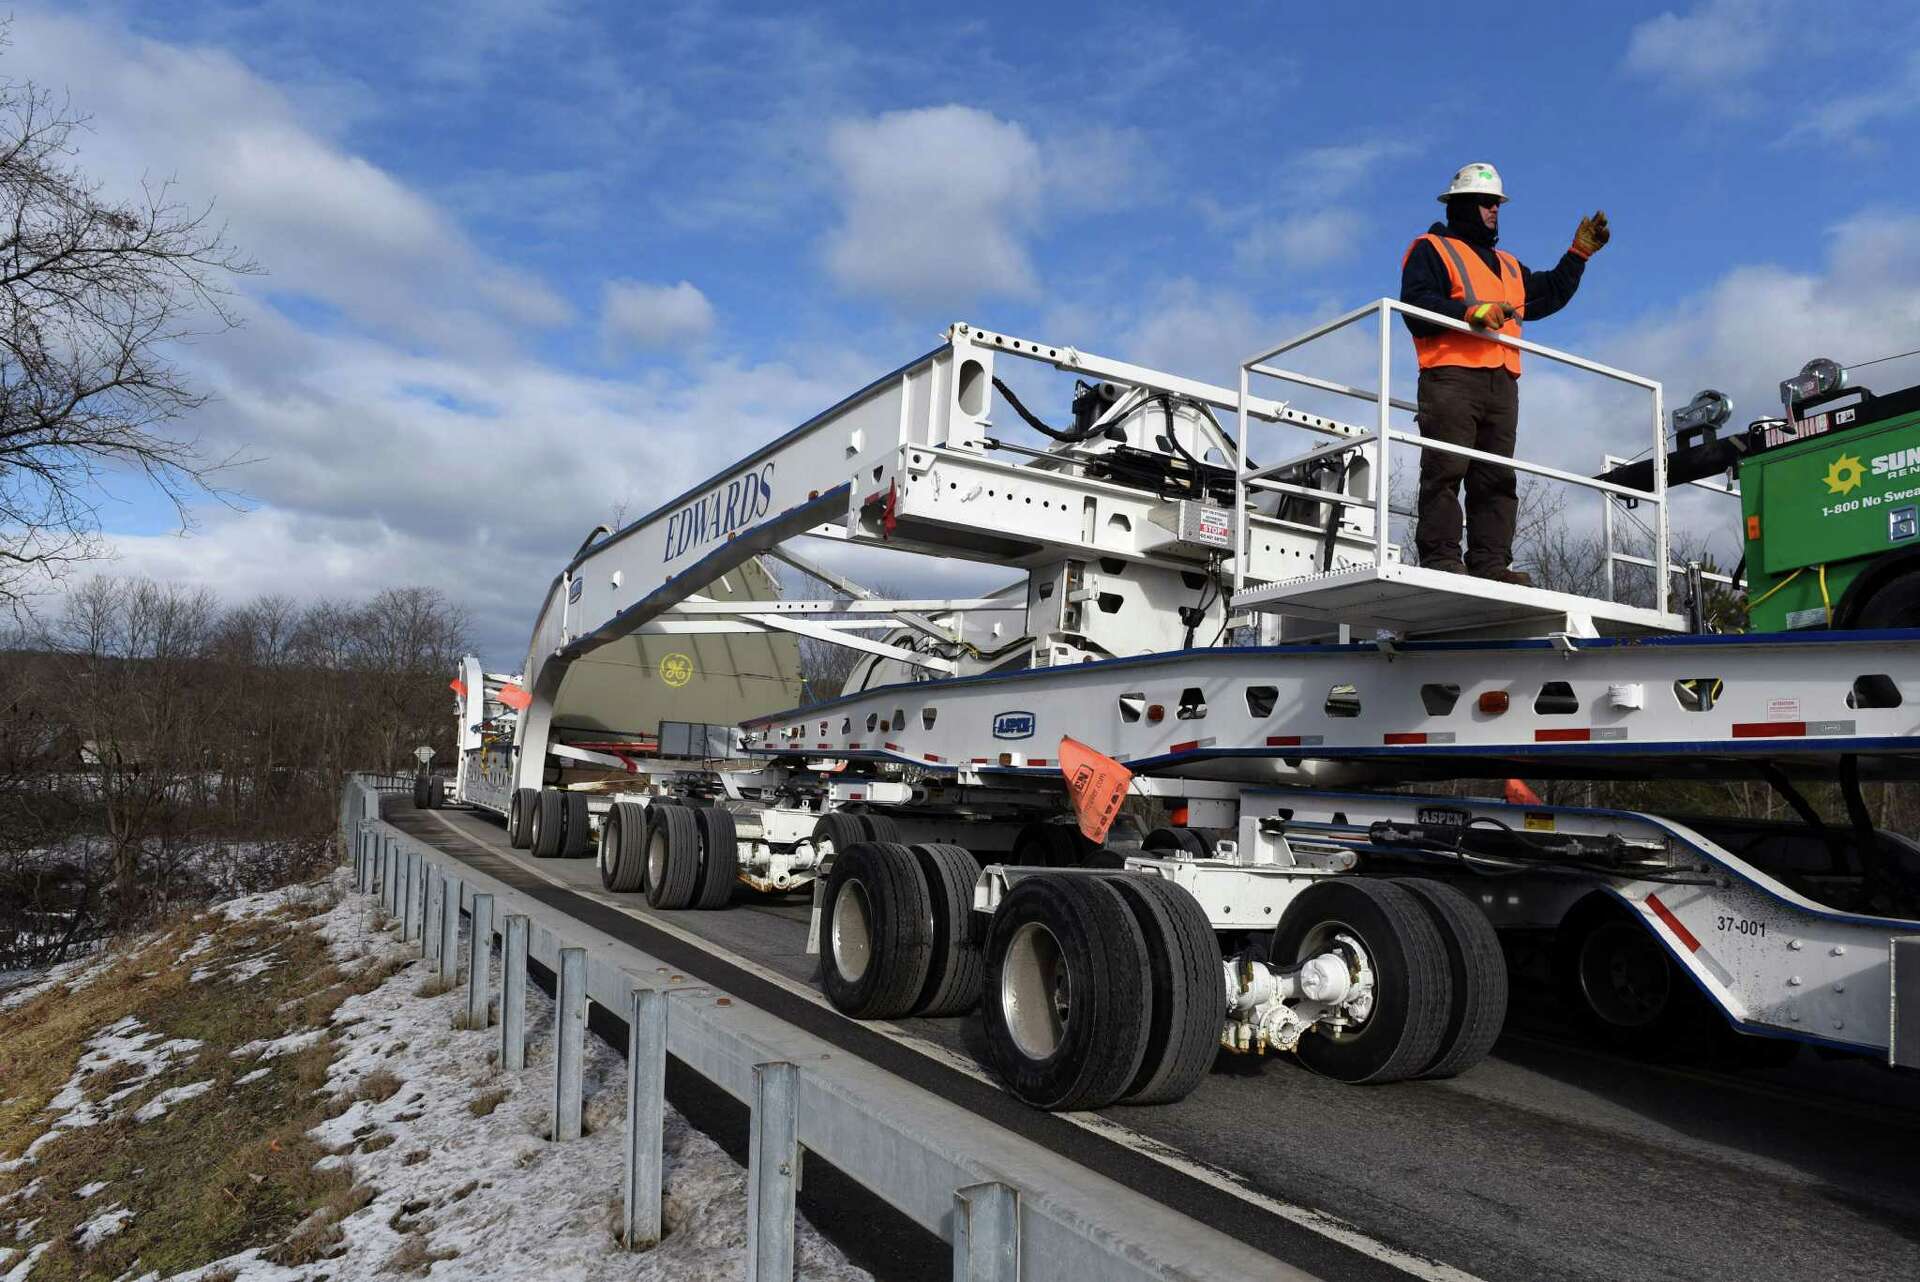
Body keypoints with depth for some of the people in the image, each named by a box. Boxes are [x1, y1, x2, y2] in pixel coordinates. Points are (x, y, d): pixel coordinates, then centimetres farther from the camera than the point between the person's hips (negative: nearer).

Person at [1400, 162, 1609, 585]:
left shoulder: (1507, 265, 33)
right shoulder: (1431, 249, 9)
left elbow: (1550, 293, 37)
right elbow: (1416, 305, -7)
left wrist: (1580, 252, 30)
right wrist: (1471, 311, -18)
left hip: (1502, 383, 8)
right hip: (1451, 377, -8)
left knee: (1497, 478, 0)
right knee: (1445, 470, -13)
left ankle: (1491, 564, -2)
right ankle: (1441, 559, -16)